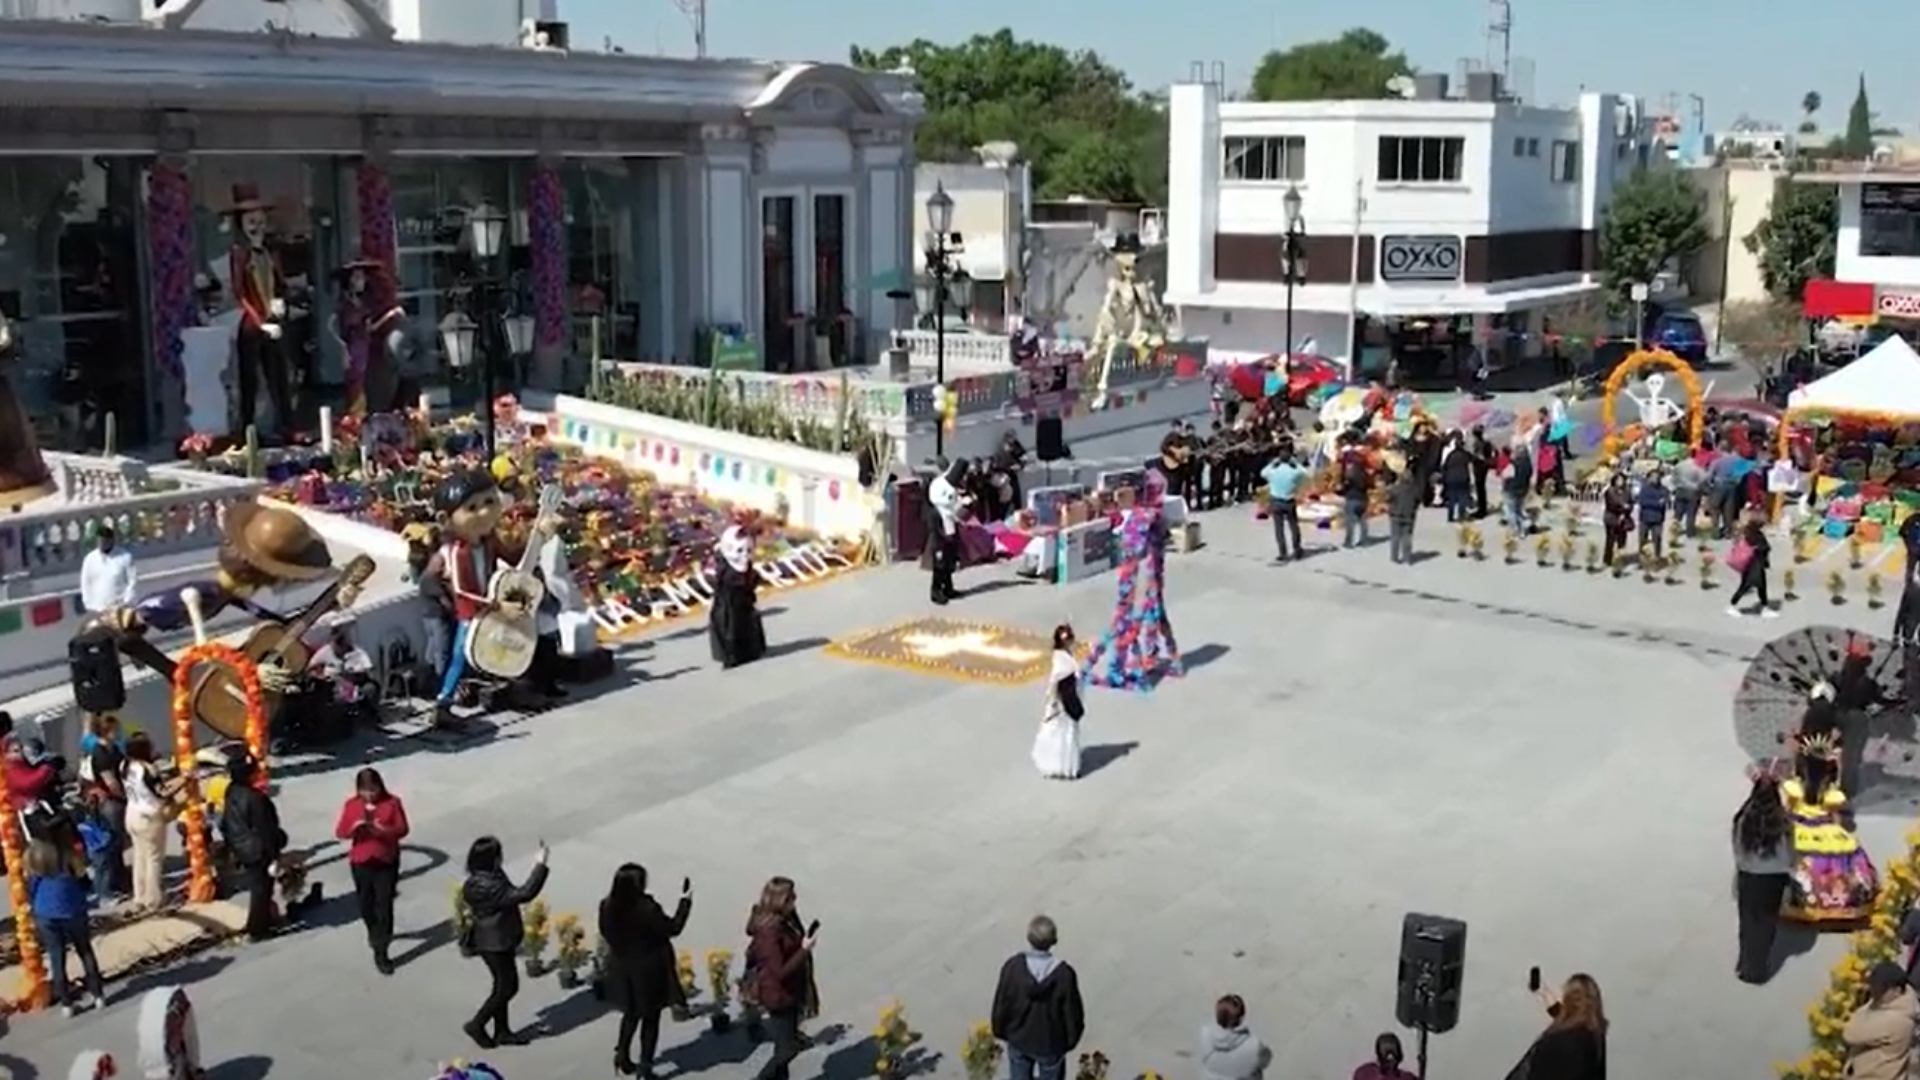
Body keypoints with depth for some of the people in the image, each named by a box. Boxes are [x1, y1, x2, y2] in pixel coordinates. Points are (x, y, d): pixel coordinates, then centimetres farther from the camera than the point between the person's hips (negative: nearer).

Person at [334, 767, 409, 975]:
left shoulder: (392, 802, -7)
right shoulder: (351, 804, -2)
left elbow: (402, 829, -10)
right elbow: (339, 832, -5)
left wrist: (383, 830, -28)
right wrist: (354, 827, -26)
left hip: (386, 862, -2)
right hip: (361, 862, 3)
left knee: (384, 905, -7)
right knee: (366, 903, 17)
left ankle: (381, 952, -5)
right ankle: (374, 932, 46)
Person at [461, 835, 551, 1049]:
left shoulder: (487, 879, -1)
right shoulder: (487, 887, -33)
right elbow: (524, 894, -36)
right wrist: (540, 865, -34)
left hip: (498, 940, 10)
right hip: (495, 943, -10)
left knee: (503, 985, 19)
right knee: (508, 986, 4)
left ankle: (502, 1031, 31)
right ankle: (477, 1024, 17)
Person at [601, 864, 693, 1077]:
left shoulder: (607, 906, -13)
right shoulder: (647, 908, -28)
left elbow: (606, 933, 2)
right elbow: (672, 928, -15)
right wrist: (686, 899, -9)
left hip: (622, 969, 5)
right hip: (648, 970, -5)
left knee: (631, 1013, 28)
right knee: (650, 1017, 13)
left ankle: (622, 1054, 25)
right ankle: (645, 1066, 17)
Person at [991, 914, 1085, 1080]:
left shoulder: (1013, 966, -24)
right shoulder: (1064, 974, -28)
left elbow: (1001, 1004, -11)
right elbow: (1072, 1011, -16)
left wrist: (1000, 1031, 9)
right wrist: (1071, 1039, 4)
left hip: (1018, 1038, 2)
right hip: (1050, 1042, -2)